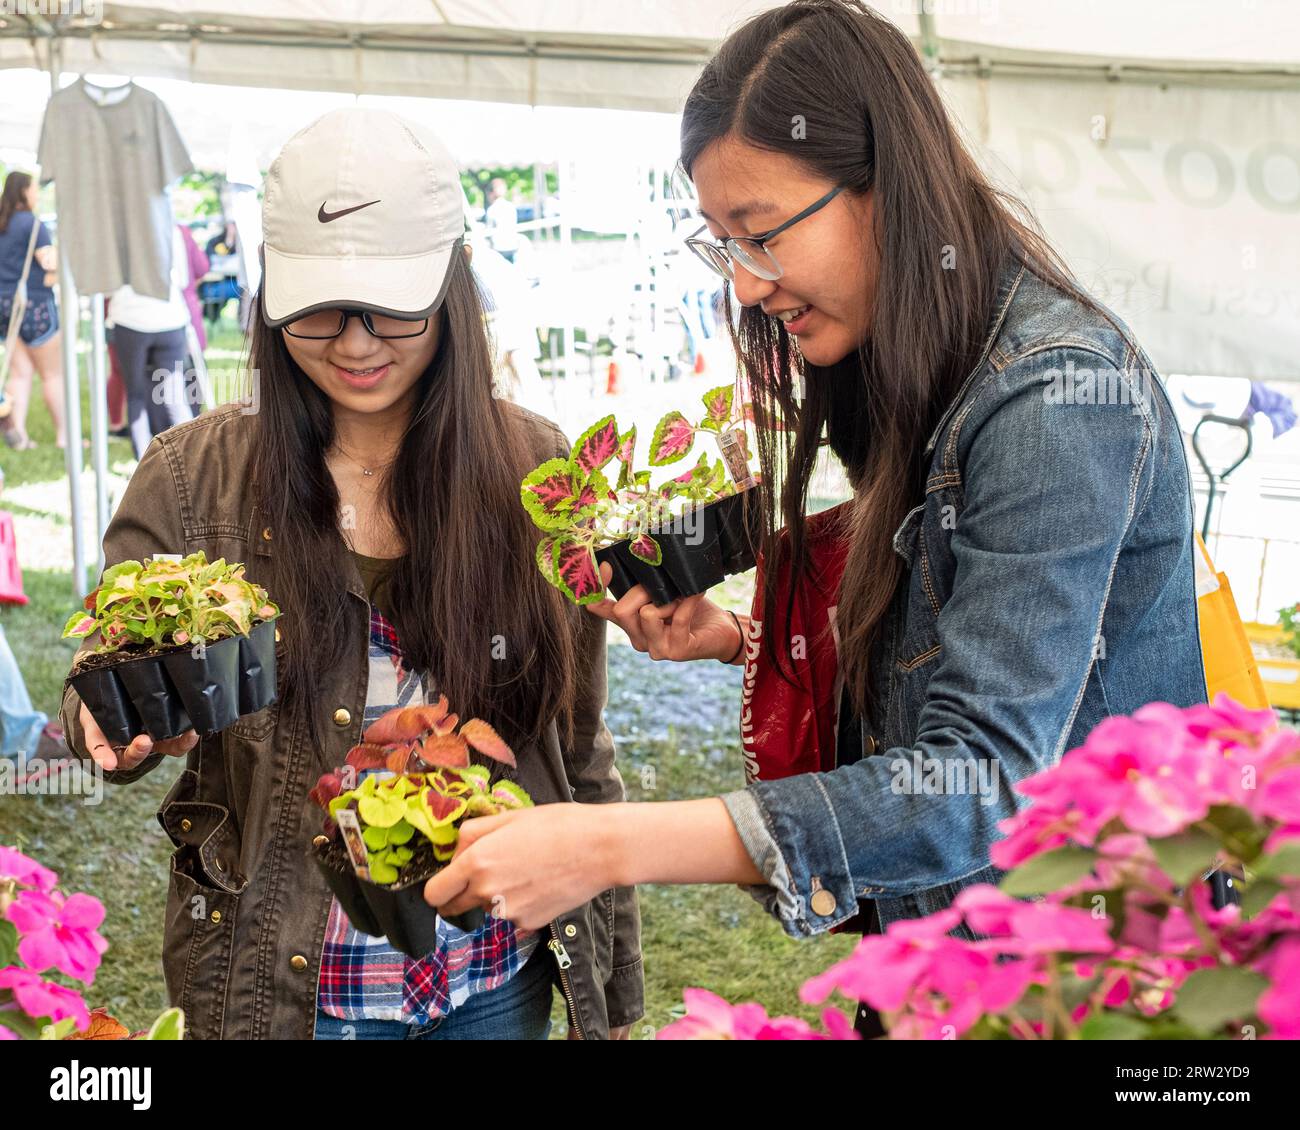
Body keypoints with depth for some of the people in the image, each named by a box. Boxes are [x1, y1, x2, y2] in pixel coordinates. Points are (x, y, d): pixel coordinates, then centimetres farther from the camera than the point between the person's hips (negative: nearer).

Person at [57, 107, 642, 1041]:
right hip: (280, 984, 0)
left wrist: (613, 982, 4)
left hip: (501, 983, 1)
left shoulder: (533, 472, -6)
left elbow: (580, 742, 0)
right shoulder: (195, 480, -9)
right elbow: (106, 693, -4)